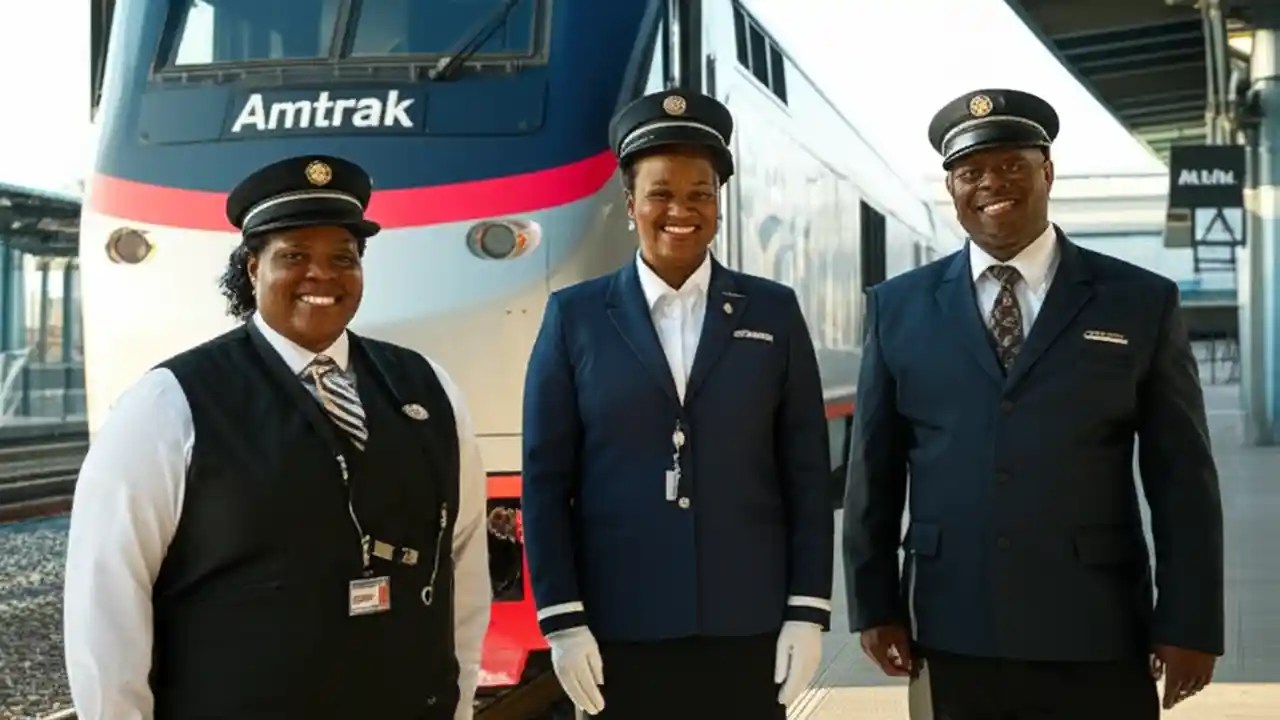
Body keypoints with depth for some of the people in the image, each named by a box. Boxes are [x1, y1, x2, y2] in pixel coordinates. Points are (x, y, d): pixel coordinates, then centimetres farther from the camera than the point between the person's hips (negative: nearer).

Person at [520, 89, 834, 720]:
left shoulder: (773, 312, 5)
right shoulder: (575, 317, 2)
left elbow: (807, 475, 4)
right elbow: (546, 480, 1)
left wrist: (808, 611, -2)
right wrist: (562, 619, -5)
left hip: (748, 628, 1)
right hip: (621, 632, -1)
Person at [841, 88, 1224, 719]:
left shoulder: (1143, 302, 3)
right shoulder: (898, 306, 7)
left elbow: (1182, 479, 2)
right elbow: (873, 471, 8)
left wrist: (1189, 622, -2)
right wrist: (873, 604, 4)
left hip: (1097, 642, -1)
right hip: (952, 640, 1)